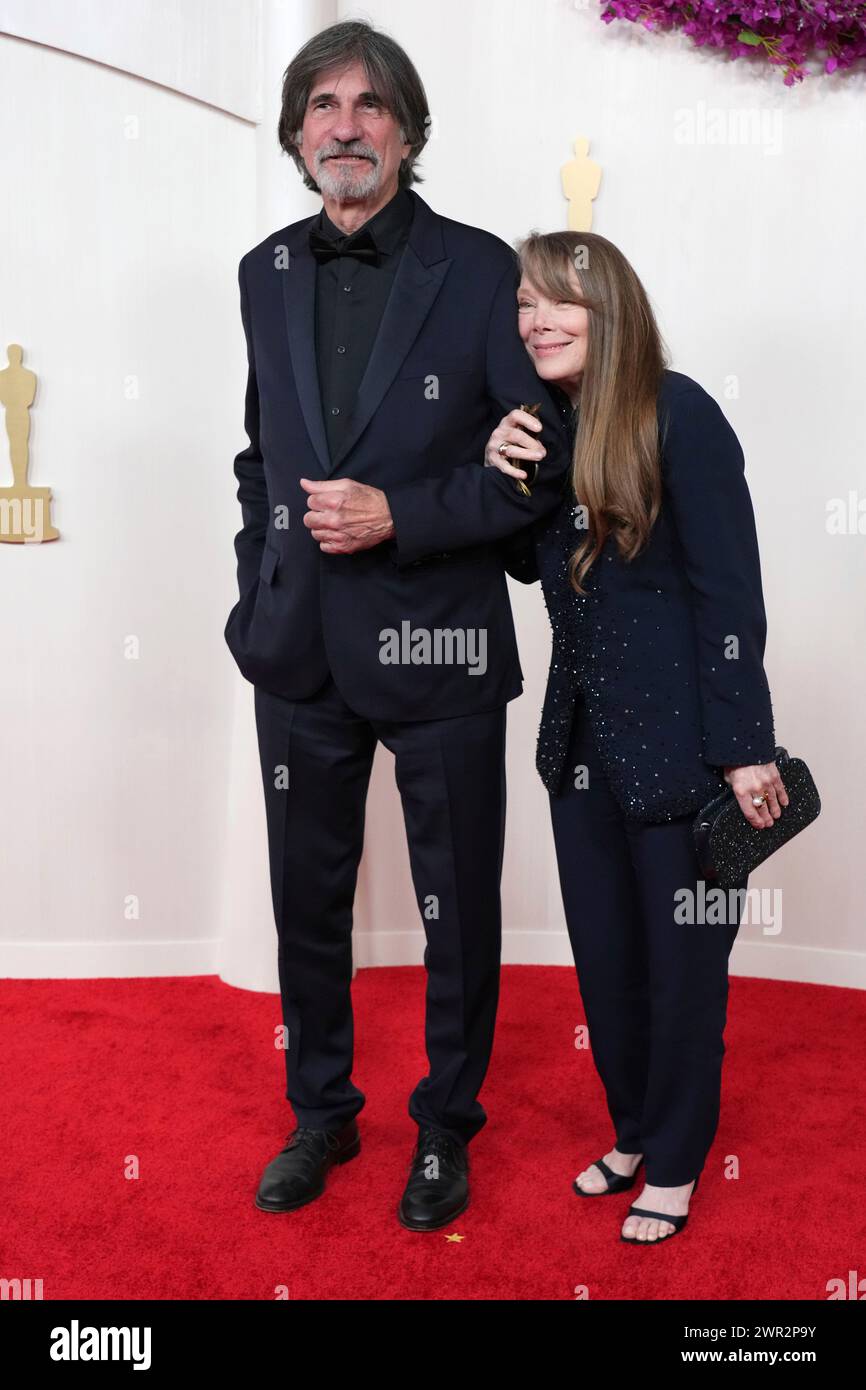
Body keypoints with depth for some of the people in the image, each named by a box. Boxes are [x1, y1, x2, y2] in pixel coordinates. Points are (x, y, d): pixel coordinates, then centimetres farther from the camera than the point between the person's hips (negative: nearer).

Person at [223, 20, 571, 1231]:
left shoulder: (480, 269, -6)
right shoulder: (266, 273, 8)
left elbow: (545, 460, -7)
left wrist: (402, 518, -17)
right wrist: (260, 585, 8)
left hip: (438, 647, -4)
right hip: (301, 651, 4)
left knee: (458, 908, 10)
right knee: (307, 901, 16)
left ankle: (446, 1127, 33)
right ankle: (321, 1112, 38)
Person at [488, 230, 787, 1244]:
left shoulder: (679, 414, -15)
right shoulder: (547, 422, 5)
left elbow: (729, 589, -16)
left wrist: (745, 747, -17)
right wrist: (502, 477, -5)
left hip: (678, 735, -6)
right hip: (582, 731, 7)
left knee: (682, 958, 9)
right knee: (603, 951, 16)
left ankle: (675, 1163, 28)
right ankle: (632, 1132, 37)